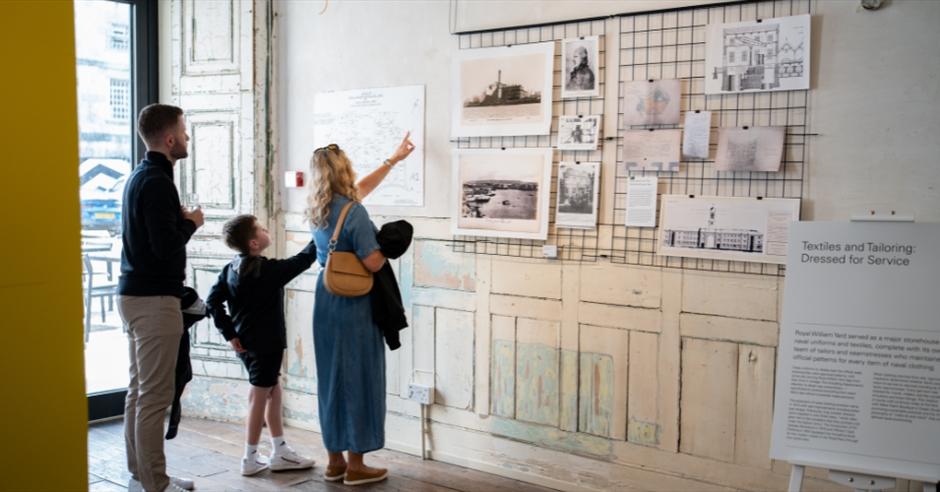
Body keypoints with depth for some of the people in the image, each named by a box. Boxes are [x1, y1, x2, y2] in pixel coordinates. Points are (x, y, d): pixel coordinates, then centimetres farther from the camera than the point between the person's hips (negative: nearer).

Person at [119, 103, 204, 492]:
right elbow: (166, 245, -22)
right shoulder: (157, 181, -16)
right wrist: (191, 223, -7)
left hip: (134, 293, 10)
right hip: (154, 298, -10)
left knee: (139, 389, 15)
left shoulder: (139, 176, 15)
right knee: (155, 395, -5)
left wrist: (179, 219, 6)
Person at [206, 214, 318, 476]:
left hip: (246, 342, 8)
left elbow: (213, 301, 2)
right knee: (260, 397, 2)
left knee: (273, 391, 17)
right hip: (266, 343, -8)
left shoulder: (231, 269, 3)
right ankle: (250, 459, 11)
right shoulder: (268, 270, -18)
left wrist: (229, 333, 3)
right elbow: (301, 261, -11)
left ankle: (280, 452, 22)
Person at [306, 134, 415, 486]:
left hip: (326, 300, 8)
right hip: (353, 305, -8)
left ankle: (335, 461, 22)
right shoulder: (353, 212, -18)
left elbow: (364, 187, 22)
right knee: (358, 379, 1)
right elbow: (373, 263, -21)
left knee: (332, 378, 13)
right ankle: (355, 466, 8)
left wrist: (394, 159, 31)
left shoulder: (317, 209, 8)